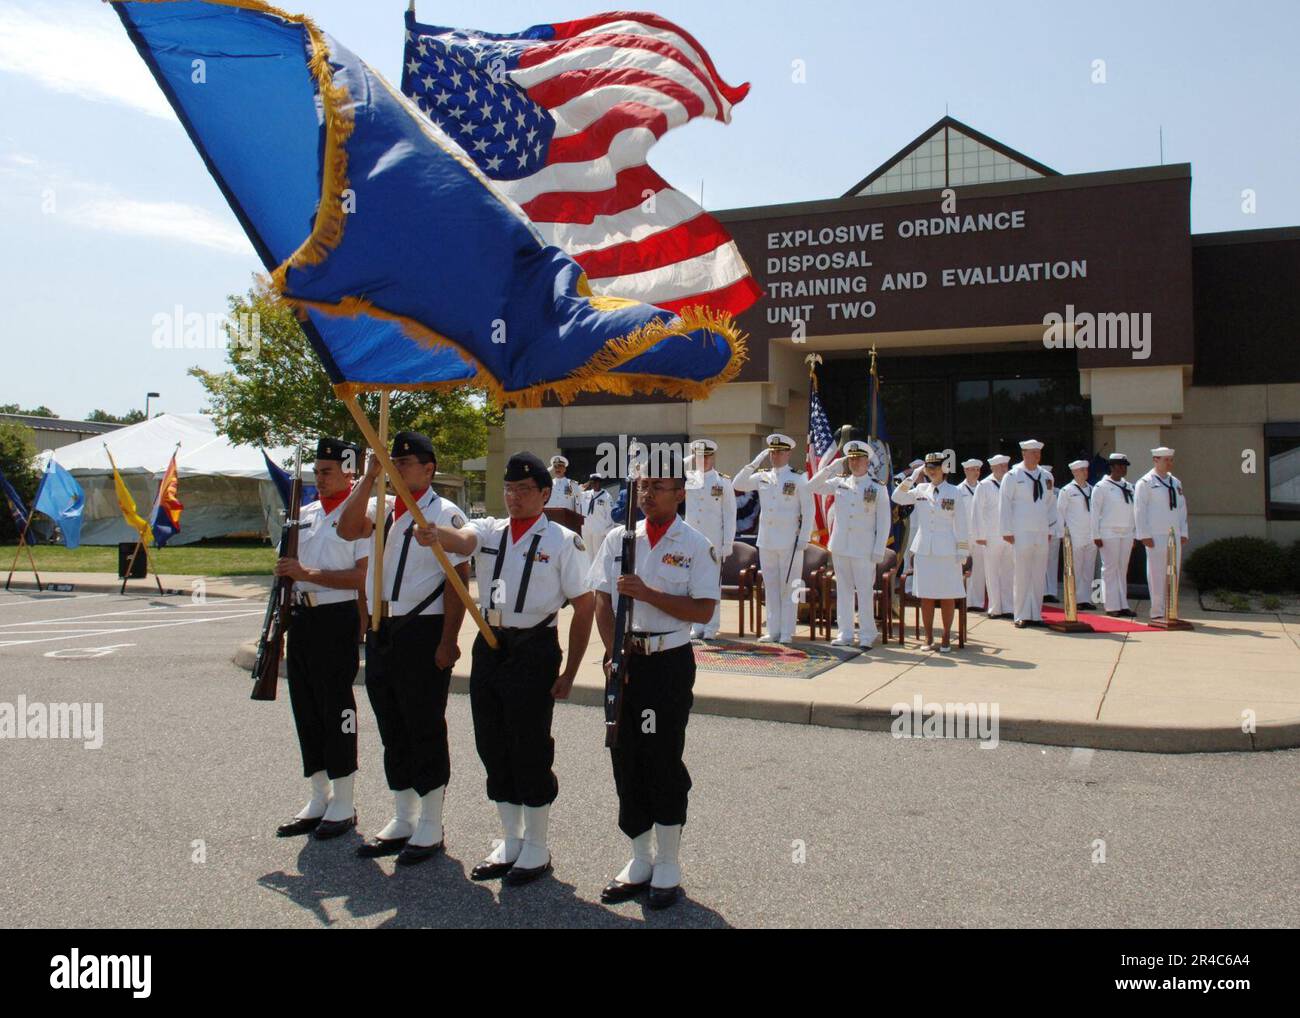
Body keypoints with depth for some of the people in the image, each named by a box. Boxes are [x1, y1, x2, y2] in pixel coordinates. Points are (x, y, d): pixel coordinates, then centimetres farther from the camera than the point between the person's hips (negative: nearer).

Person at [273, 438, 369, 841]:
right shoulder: (306, 514, 15)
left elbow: (363, 577, -16)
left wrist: (308, 574, -18)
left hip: (338, 619, -8)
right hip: (302, 617, 8)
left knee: (337, 708, 0)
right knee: (305, 706, 13)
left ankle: (343, 805, 13)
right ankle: (319, 799, 26)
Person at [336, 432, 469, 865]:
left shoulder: (445, 514, -8)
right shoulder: (382, 507, 13)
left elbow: (458, 579, -13)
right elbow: (347, 530, -4)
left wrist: (448, 641, -17)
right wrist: (369, 478, -5)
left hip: (423, 633, -7)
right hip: (381, 632, 7)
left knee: (425, 730, 2)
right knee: (392, 730, 16)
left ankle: (430, 828, 17)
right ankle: (403, 821, 30)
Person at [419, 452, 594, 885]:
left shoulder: (563, 541, -5)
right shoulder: (489, 531, 8)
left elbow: (584, 606, -5)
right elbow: (463, 540, -15)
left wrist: (569, 673, -7)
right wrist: (436, 535, -40)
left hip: (534, 650, -5)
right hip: (488, 647, 6)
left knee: (530, 751, 2)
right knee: (493, 748, 14)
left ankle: (536, 849, 20)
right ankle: (510, 842, 31)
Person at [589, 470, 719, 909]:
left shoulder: (696, 545, -4)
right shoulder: (618, 538, 8)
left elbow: (703, 610, -10)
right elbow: (602, 599, 7)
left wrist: (648, 594, -19)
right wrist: (613, 652, -5)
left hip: (669, 662, -4)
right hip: (623, 661, 4)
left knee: (664, 762, 2)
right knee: (626, 760, 10)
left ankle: (668, 867, 18)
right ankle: (640, 860, 26)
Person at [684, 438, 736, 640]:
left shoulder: (723, 482, 1)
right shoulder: (688, 480, 9)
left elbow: (730, 516, 0)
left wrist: (727, 545, -6)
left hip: (714, 543, -3)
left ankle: (711, 628, 8)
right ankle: (697, 628, 13)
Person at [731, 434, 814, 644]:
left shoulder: (799, 479, -1)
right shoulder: (762, 477, 10)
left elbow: (808, 511, -2)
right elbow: (737, 485, 3)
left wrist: (803, 538, -8)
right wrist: (754, 463, -3)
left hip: (789, 542, -4)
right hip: (766, 541, 4)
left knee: (789, 588, 0)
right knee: (770, 587, 8)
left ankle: (787, 632, 5)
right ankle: (773, 631, 15)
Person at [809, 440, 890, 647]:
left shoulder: (878, 488, 0)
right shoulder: (839, 483, 9)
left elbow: (884, 522, -1)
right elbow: (812, 487, 12)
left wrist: (879, 550, -7)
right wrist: (830, 468, 3)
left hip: (864, 549, -4)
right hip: (840, 546, 4)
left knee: (865, 592, -2)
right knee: (844, 590, 8)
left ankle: (868, 635, 7)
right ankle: (846, 634, 15)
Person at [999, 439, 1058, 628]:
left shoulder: (1046, 476, 13)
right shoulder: (1013, 476, -2)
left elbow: (1051, 504, 19)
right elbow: (1004, 504, -3)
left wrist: (1051, 528, 13)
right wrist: (1007, 531, -7)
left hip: (1041, 534, 5)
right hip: (1021, 533, -5)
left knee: (1039, 575, 7)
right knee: (1022, 575, -4)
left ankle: (1036, 614, 14)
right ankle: (1021, 616, 3)